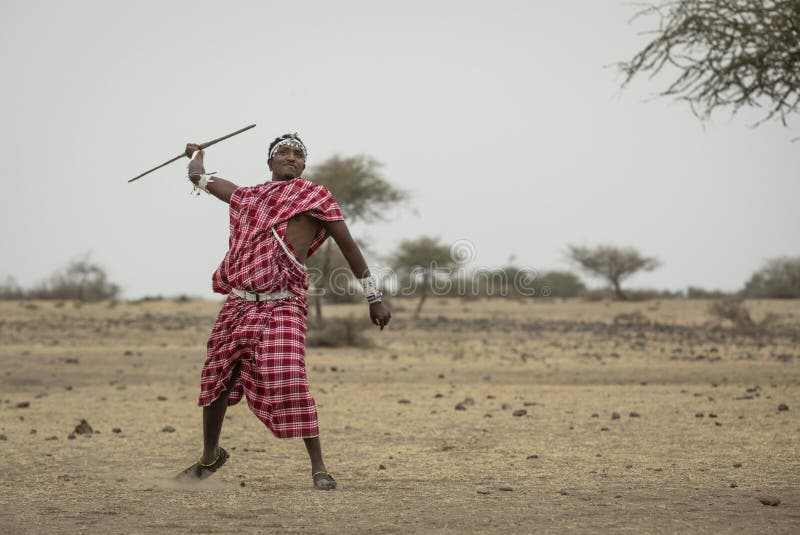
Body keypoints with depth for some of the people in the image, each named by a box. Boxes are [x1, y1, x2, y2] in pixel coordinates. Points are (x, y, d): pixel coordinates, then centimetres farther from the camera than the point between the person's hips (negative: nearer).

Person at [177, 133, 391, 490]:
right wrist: (196, 155, 53)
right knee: (215, 379, 14)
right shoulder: (250, 196, 16)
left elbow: (349, 247, 6)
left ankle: (318, 467, -12)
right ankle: (210, 457, 36)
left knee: (288, 382, -20)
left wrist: (374, 298, 5)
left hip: (282, 308, -5)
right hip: (238, 304, 5)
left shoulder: (315, 198, 3)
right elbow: (200, 179, 32)